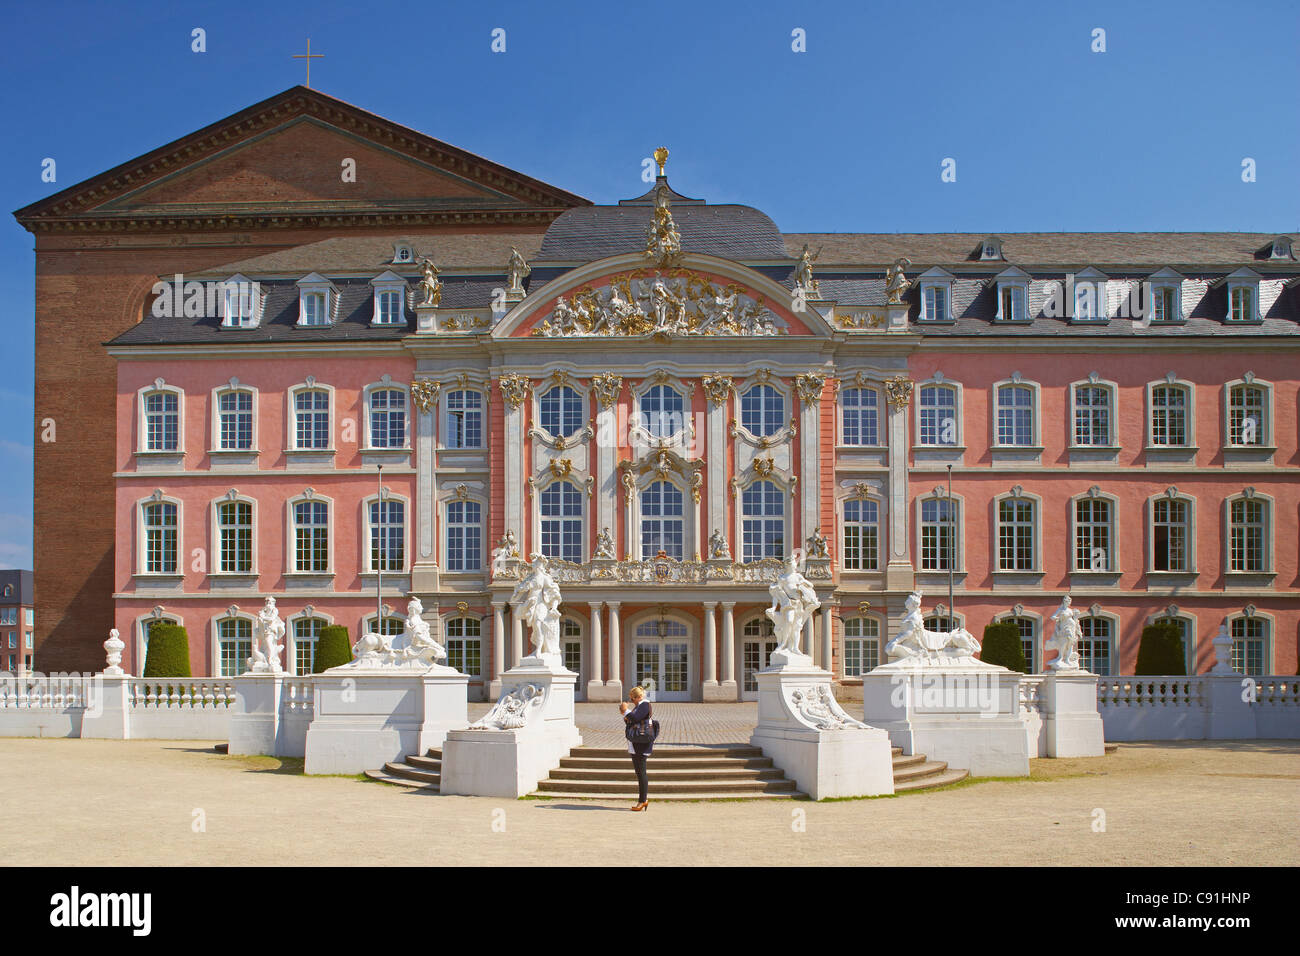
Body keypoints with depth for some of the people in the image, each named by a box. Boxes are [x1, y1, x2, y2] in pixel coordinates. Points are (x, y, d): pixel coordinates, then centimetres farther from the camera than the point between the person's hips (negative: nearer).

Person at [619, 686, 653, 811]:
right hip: (635, 745, 10)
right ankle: (644, 798, 15)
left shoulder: (645, 705, -10)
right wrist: (624, 715, 5)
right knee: (639, 772, 11)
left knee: (641, 772, -8)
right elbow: (629, 723, 22)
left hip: (641, 745, -10)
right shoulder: (638, 706, 20)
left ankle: (643, 800, -5)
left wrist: (626, 711, -10)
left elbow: (635, 719, -23)